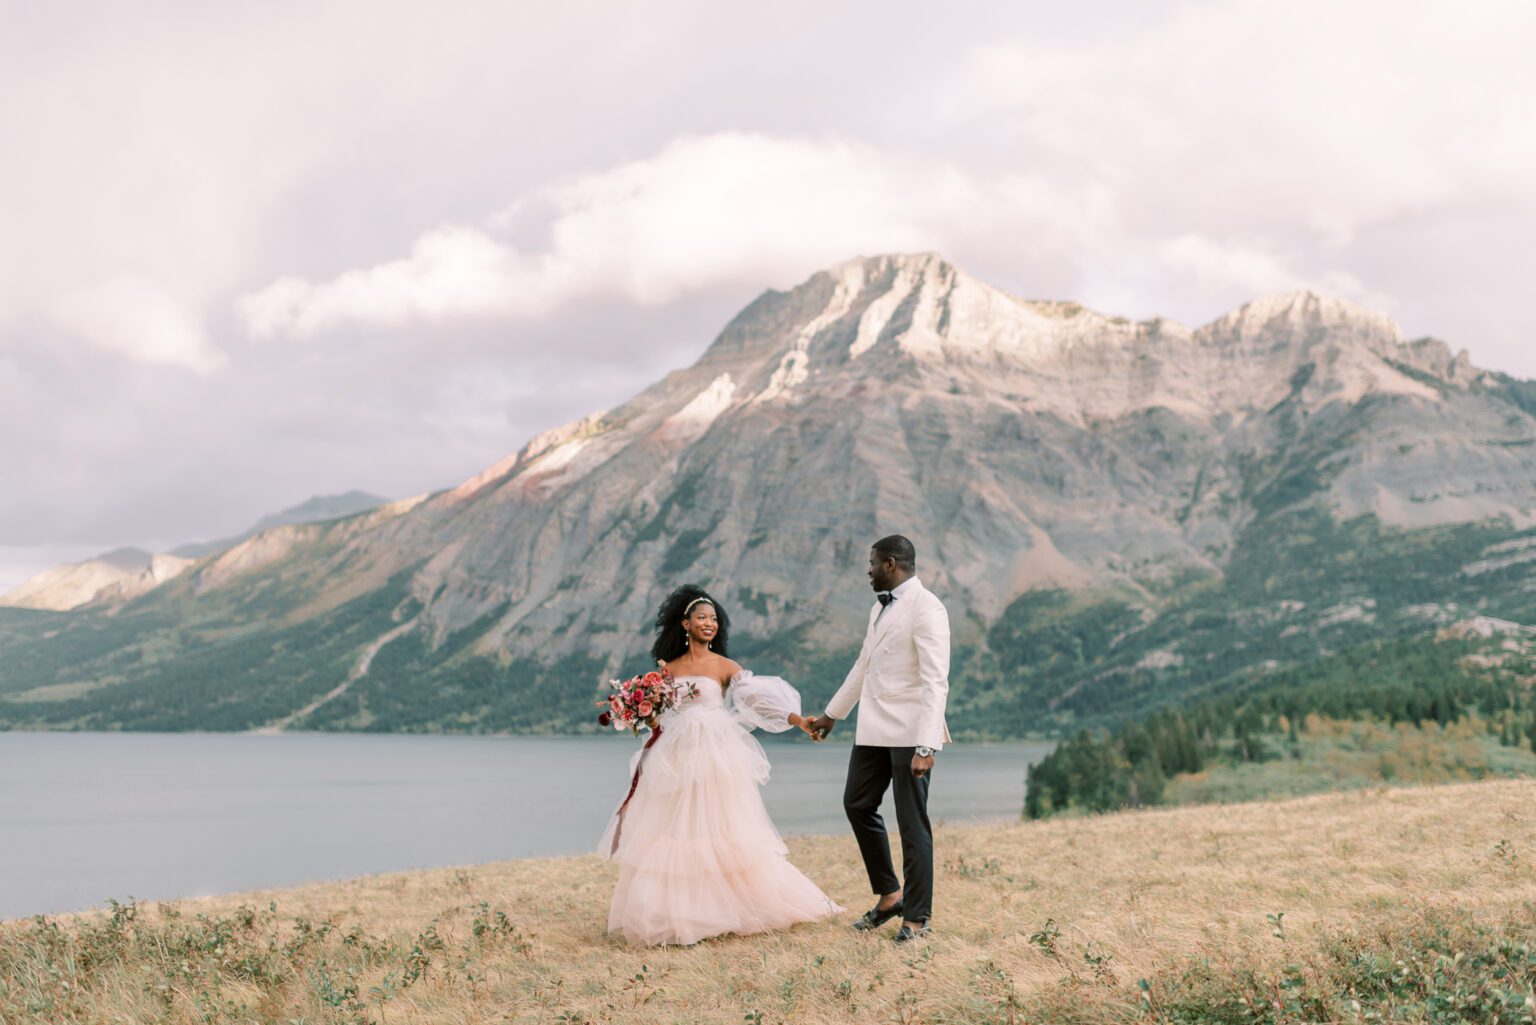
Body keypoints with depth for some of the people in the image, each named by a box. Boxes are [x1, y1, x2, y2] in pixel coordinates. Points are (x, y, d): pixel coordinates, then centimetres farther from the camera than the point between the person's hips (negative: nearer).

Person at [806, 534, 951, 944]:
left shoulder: (926, 608, -15)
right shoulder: (880, 607, 14)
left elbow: (935, 682, -21)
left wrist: (926, 746, -27)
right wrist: (831, 714, 31)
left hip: (910, 732, -9)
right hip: (874, 728, 9)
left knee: (912, 822, -1)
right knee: (857, 805, 13)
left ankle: (917, 917, 11)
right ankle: (889, 894, 28)